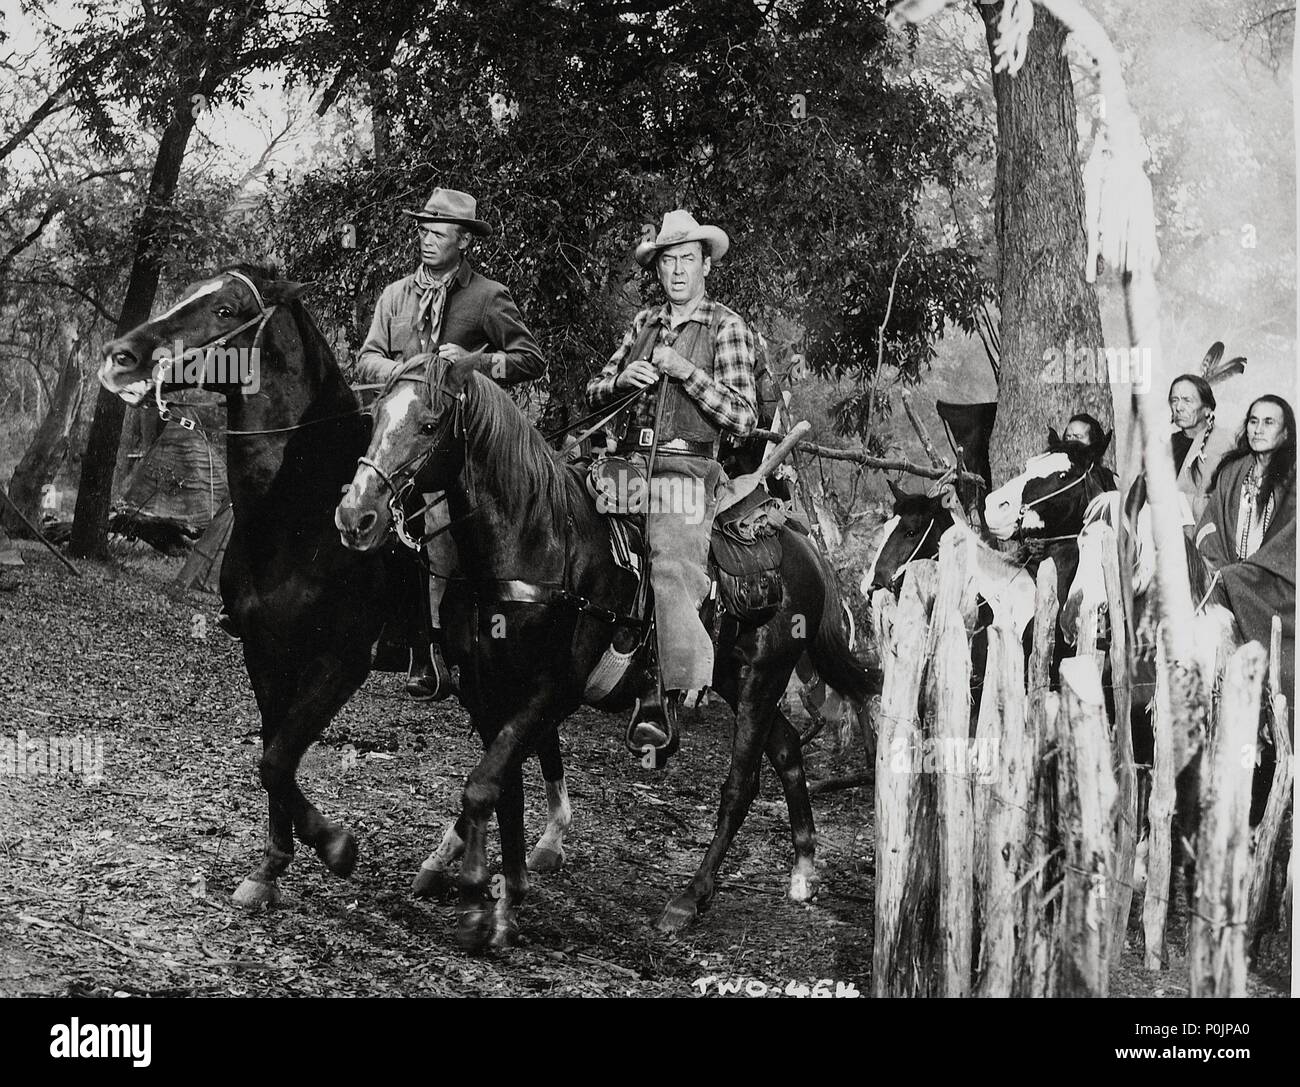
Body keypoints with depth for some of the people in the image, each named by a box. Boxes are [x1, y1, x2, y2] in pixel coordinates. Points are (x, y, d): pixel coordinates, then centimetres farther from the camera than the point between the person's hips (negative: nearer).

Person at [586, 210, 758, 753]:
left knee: (672, 571, -22)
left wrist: (687, 372, -11)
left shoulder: (727, 328, 4)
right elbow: (594, 392, 21)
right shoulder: (644, 322, 19)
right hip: (628, 465, 5)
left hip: (685, 472, -5)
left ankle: (671, 697, -24)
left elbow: (743, 417, -3)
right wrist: (622, 380, -2)